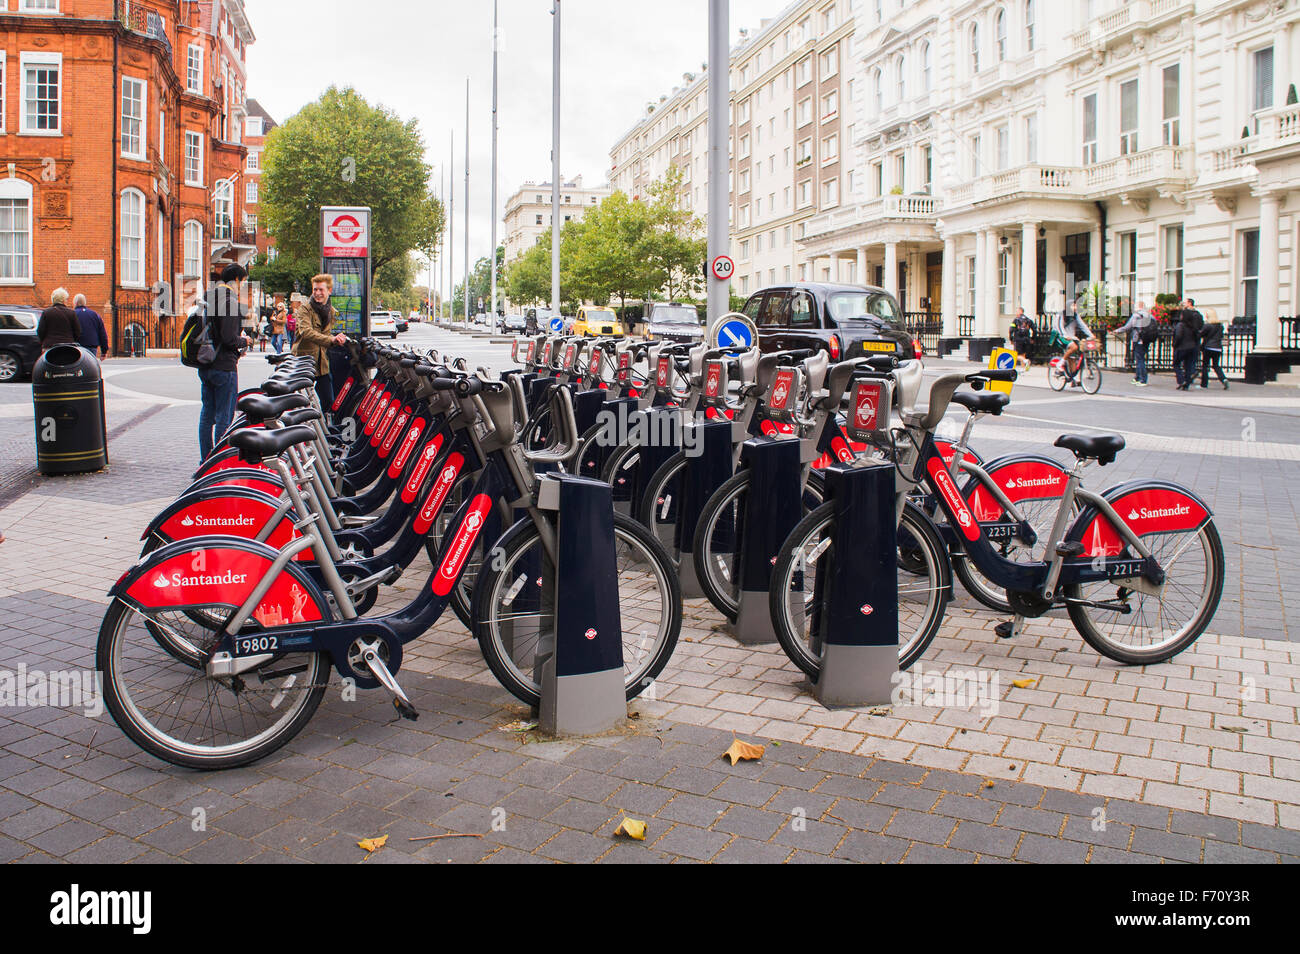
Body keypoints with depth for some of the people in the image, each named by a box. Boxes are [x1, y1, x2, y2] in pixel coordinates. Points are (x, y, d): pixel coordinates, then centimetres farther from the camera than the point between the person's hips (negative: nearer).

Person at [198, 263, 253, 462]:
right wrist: (245, 341, -3)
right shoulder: (231, 302, -15)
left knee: (207, 414, 14)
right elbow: (229, 337, -23)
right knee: (224, 418, -2)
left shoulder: (208, 298, 12)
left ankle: (205, 461, 21)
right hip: (224, 366, -9)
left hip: (204, 366, 9)